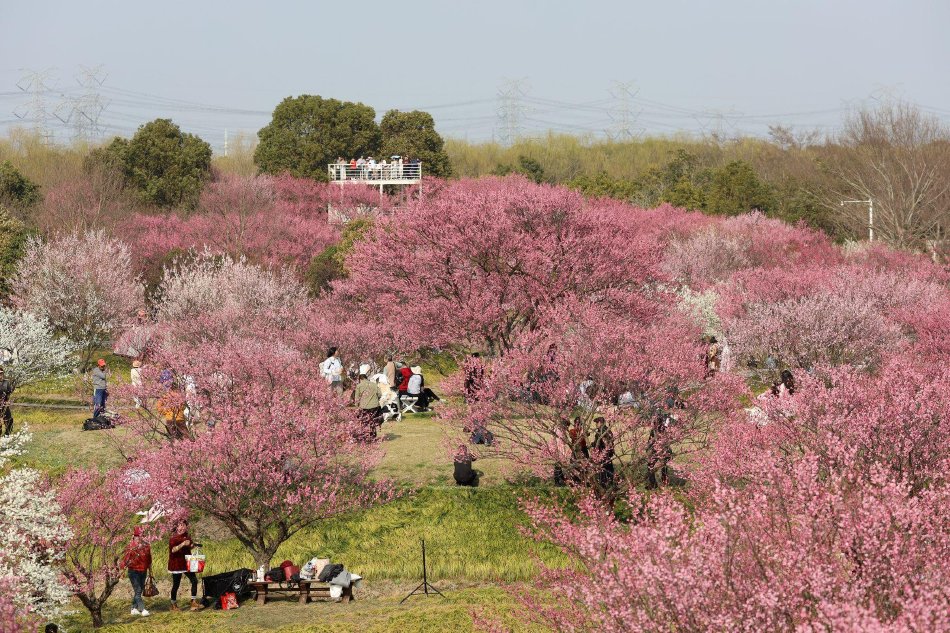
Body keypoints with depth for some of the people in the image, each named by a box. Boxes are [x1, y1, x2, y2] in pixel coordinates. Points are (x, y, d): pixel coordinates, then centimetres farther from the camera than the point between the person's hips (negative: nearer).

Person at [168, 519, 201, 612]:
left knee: (194, 580, -1)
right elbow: (172, 550, -24)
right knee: (176, 585, 0)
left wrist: (194, 545, 3)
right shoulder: (174, 538, -12)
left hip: (186, 563, 7)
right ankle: (173, 605, 13)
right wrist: (183, 544, -33)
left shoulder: (187, 537, 9)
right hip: (177, 564, -7)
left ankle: (193, 602, 3)